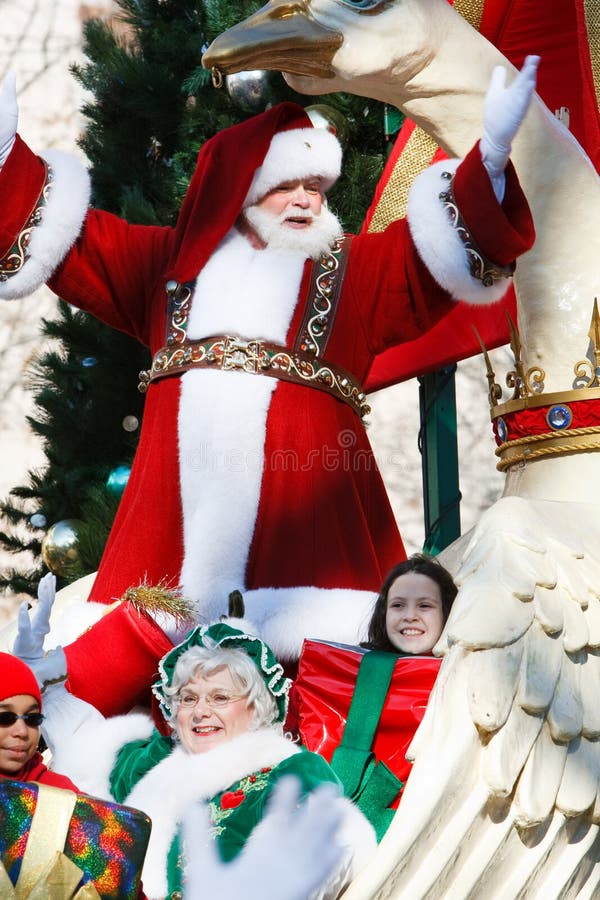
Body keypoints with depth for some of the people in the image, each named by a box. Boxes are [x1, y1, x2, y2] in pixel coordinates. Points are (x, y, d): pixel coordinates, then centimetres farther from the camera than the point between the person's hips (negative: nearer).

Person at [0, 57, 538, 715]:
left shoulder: (359, 267, 17)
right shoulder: (175, 257, 22)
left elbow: (445, 247, 4)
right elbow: (67, 238, 21)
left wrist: (491, 157, -12)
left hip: (299, 477, -2)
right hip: (181, 477, 2)